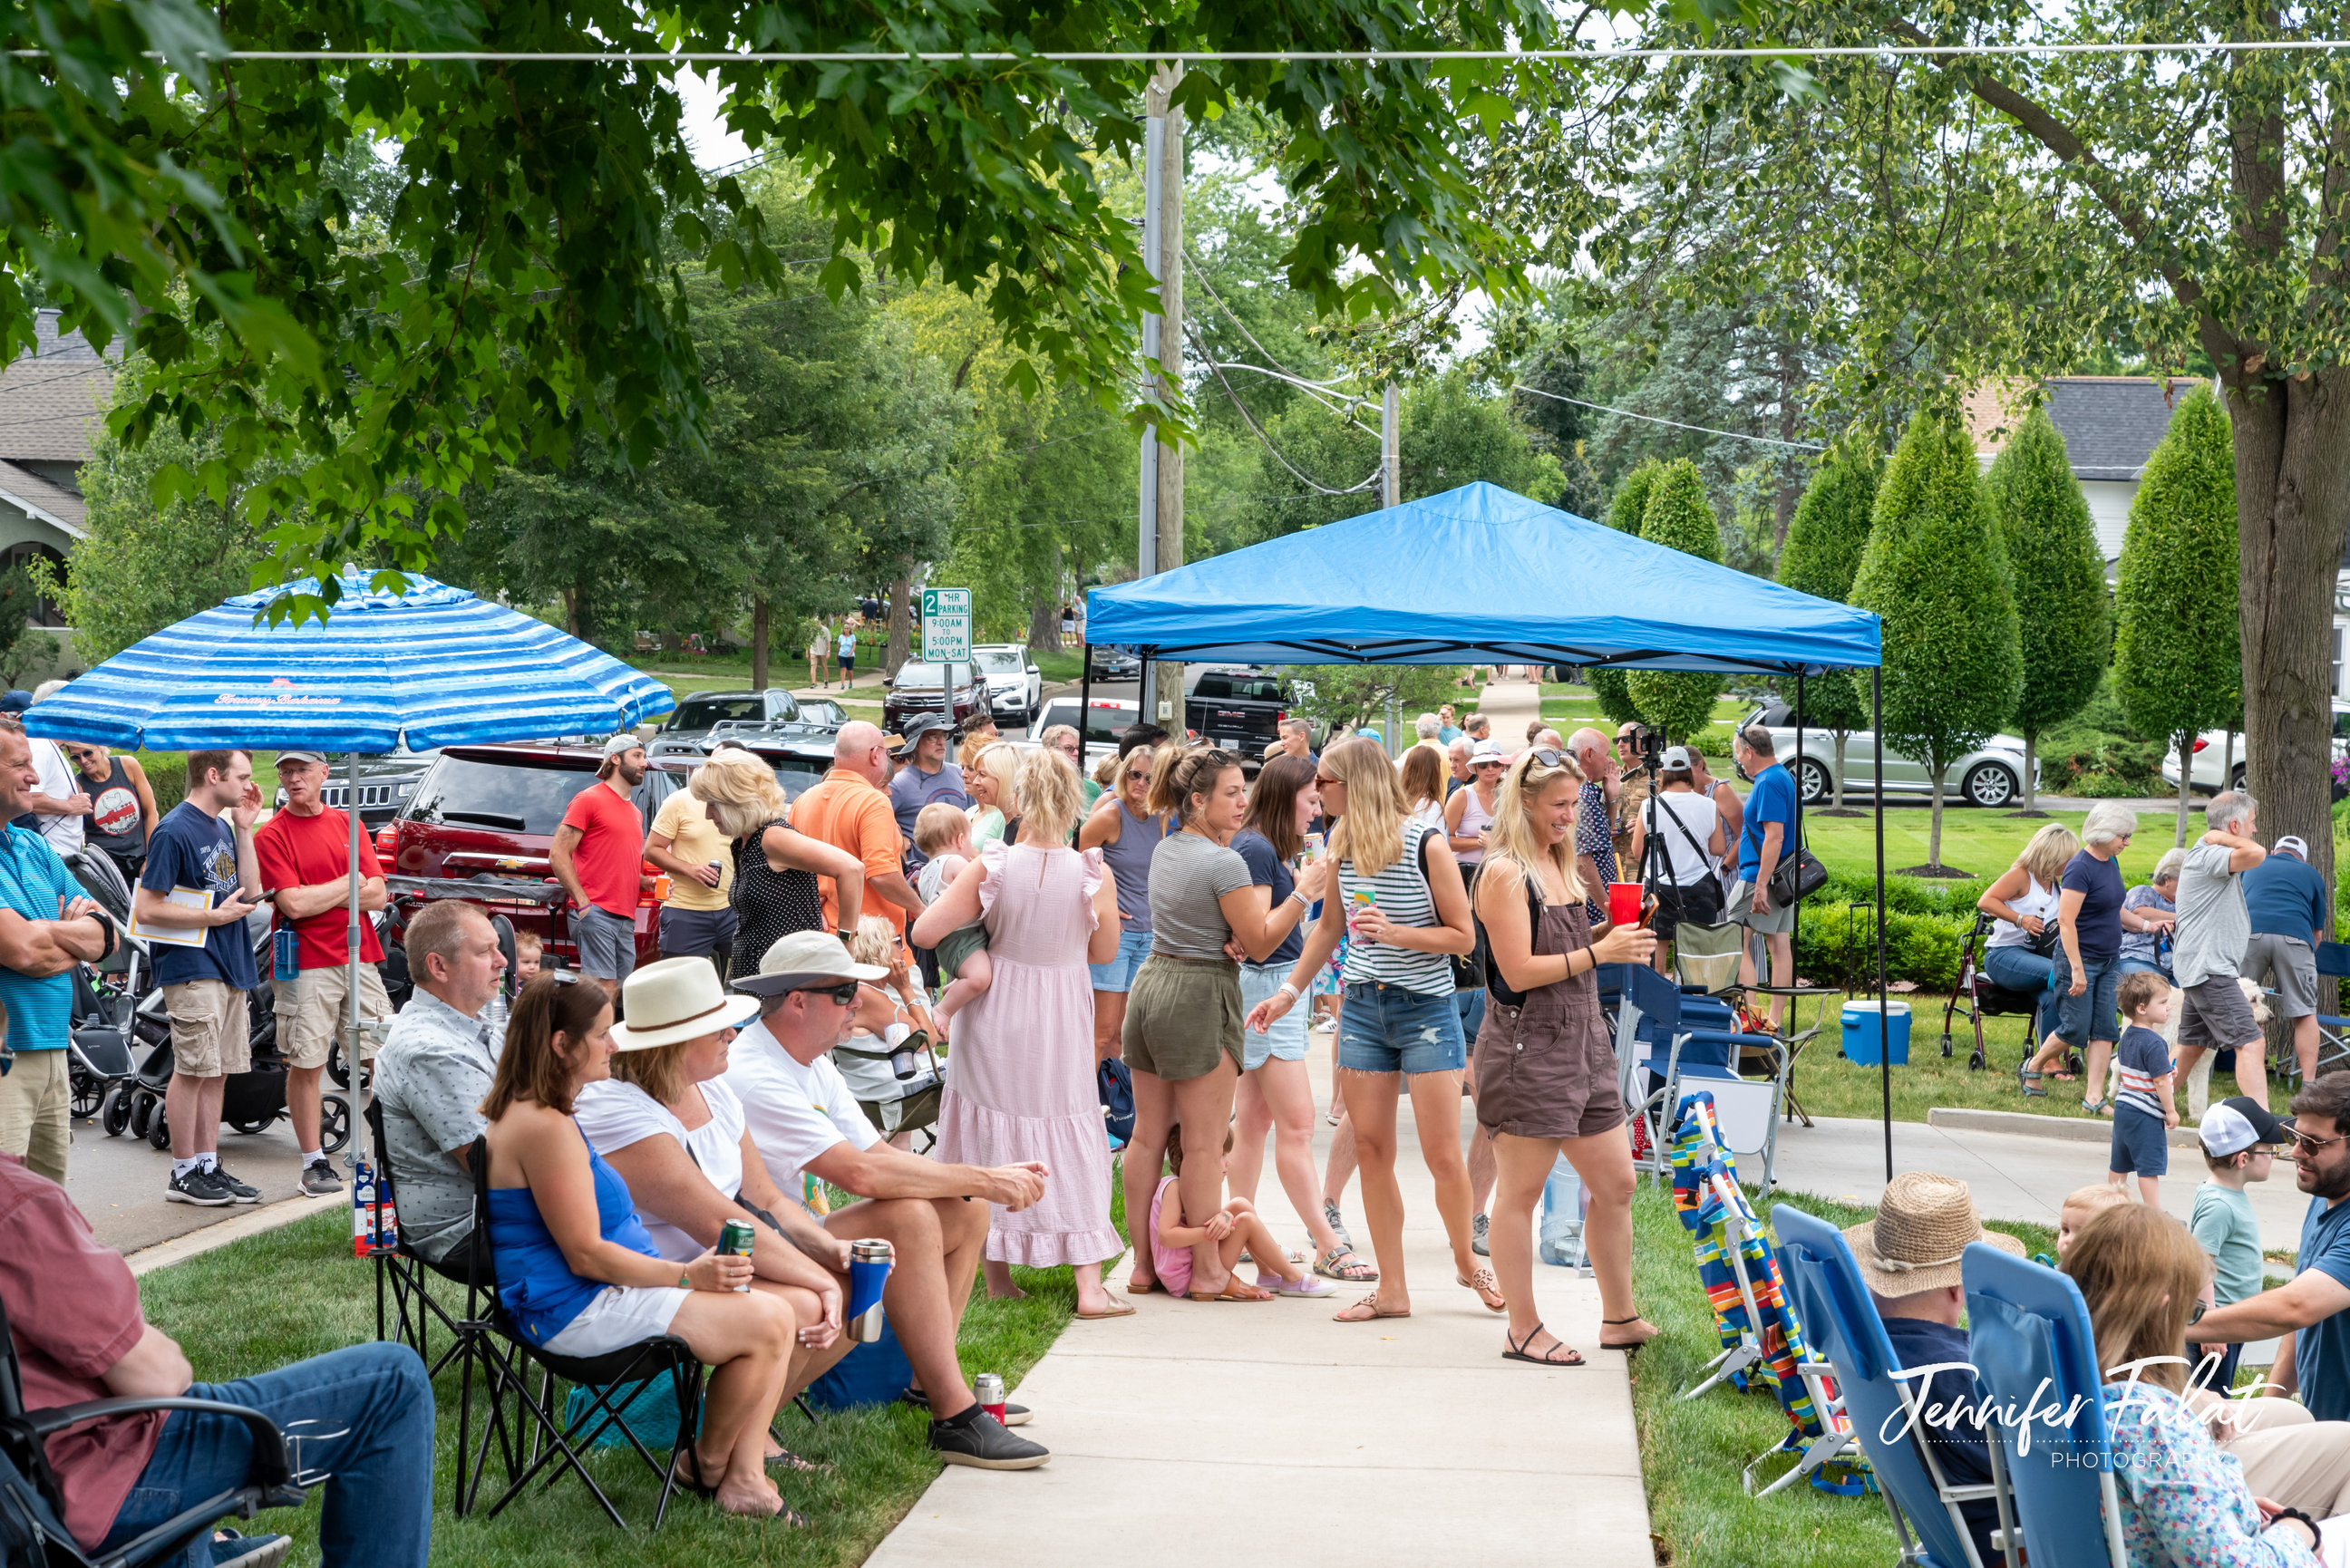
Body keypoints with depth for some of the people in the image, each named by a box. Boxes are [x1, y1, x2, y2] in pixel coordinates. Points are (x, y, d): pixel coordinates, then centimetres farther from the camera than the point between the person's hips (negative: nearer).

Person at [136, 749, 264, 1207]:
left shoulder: (223, 828, 14)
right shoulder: (174, 831, -12)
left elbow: (249, 893, 9)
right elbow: (146, 911, -15)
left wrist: (244, 829, 4)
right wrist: (215, 916, -13)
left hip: (231, 966, 8)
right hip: (192, 967, -8)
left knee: (217, 1072, 10)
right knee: (193, 1071, -5)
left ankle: (209, 1166, 16)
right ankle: (184, 1173, 2)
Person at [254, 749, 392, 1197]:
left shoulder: (347, 825, 11)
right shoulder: (272, 835, -2)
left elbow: (378, 895, 3)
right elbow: (293, 904, -13)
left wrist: (318, 896, -7)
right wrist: (349, 883, -2)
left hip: (359, 957, 4)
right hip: (307, 963, -4)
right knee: (305, 1065, -1)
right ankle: (314, 1163, 7)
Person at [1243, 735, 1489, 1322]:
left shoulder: (1425, 847, -13)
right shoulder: (1341, 846, 4)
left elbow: (1463, 936, -9)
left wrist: (1396, 933, -23)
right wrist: (1288, 993, 18)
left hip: (1425, 1008, -5)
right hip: (1362, 1008, 5)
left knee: (1442, 1155, -4)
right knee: (1370, 1151, 2)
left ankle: (1467, 1261, 21)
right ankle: (1392, 1290, 9)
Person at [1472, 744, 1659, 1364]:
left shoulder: (1559, 866, 14)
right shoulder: (1504, 874, -13)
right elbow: (1519, 971, -18)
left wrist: (1608, 932, 6)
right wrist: (1599, 952, -19)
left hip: (1581, 1043, 9)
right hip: (1525, 1049, -9)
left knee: (1615, 1183, 11)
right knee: (1520, 1191, 1)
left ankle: (1620, 1319, 23)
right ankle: (1523, 1330, 9)